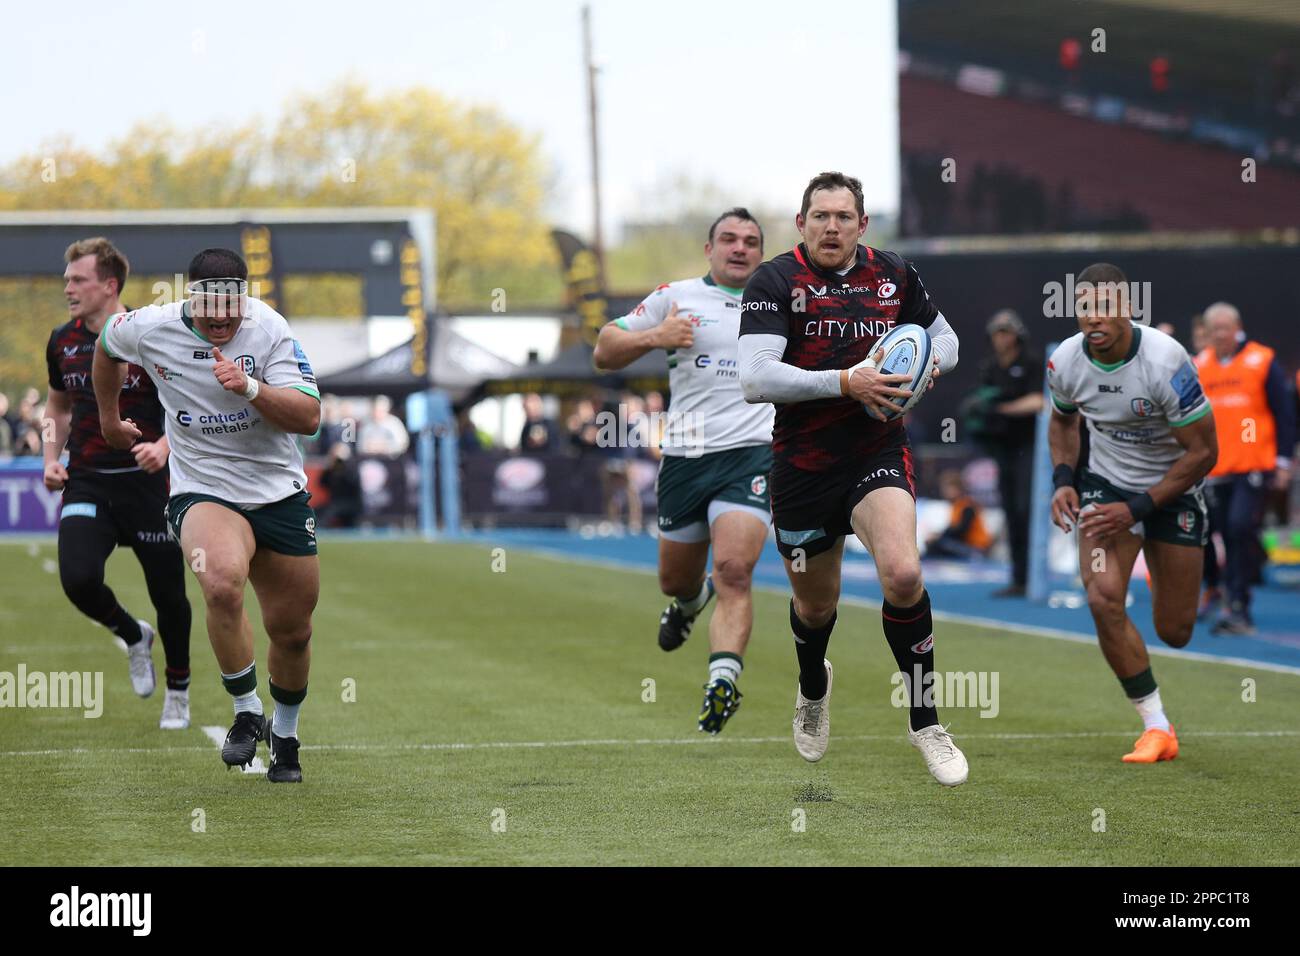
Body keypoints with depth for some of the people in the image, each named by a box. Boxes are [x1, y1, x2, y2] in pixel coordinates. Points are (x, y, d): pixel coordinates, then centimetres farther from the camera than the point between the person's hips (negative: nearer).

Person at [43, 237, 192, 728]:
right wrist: (52, 457, 7)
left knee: (168, 593, 3)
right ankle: (133, 637, 13)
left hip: (147, 482, -3)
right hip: (86, 483, 3)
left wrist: (163, 446, -23)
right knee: (78, 578, -19)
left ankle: (178, 691, 27)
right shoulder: (63, 342, 4)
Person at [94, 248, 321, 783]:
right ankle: (246, 713, -15)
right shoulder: (151, 329, -10)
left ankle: (285, 735, 37)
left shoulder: (270, 329, -13)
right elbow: (106, 345, 15)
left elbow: (309, 418, -18)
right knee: (223, 583, -33)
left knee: (292, 631, 8)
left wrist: (251, 388, -33)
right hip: (203, 492, -1)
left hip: (279, 493, 2)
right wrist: (109, 417, 26)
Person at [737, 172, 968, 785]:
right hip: (803, 465, -1)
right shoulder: (775, 281, -10)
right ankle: (813, 688, 53)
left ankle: (925, 722, -9)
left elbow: (943, 338, 20)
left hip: (878, 454, 1)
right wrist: (845, 382, -28)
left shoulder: (895, 275, 3)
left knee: (902, 574, -25)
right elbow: (754, 378, -21)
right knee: (815, 604, 16)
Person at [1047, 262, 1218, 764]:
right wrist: (1063, 480, -5)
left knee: (1174, 632, 3)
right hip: (1107, 484, 2)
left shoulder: (1165, 361, -27)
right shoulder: (1065, 361, -14)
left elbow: (1203, 451, -19)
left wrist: (1138, 509, -21)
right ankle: (1157, 727, -11)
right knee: (1103, 598, -22)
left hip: (1172, 489, -2)